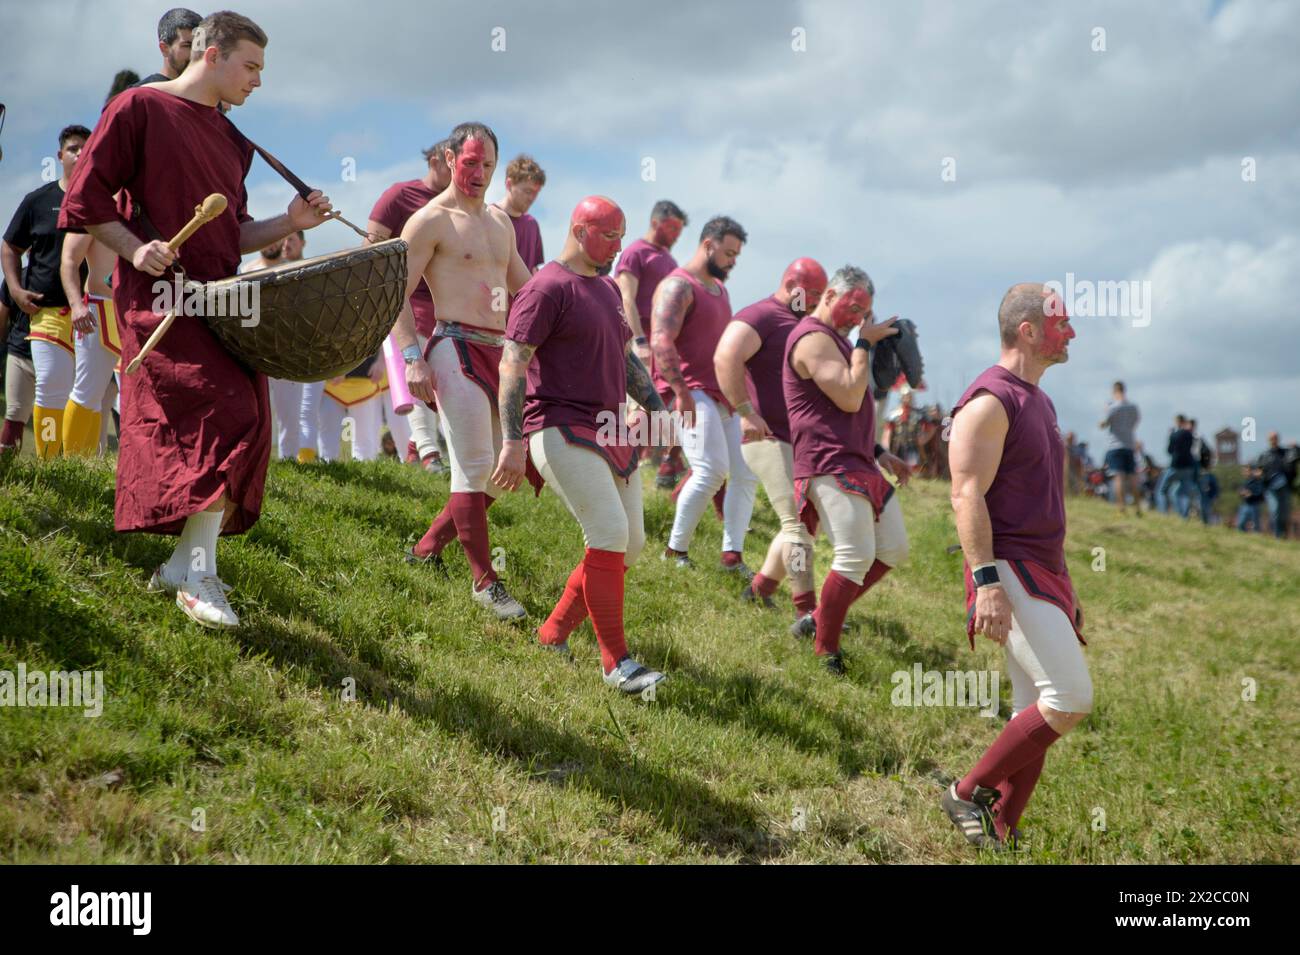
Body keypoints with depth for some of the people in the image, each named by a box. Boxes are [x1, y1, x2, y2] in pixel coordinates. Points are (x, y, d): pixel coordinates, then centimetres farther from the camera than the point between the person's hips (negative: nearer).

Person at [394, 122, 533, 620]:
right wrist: (412, 358, -19)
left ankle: (428, 546, 24)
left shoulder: (500, 220, 20)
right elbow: (398, 293, -9)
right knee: (474, 467, -9)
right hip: (457, 350, -8)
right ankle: (484, 579, -1)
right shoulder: (430, 220, -3)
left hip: (501, 353, 8)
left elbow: (525, 285, 30)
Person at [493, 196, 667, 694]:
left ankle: (554, 634, 19)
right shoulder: (547, 288, -9)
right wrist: (513, 441, -22)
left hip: (610, 432, 9)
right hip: (562, 431, -9)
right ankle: (615, 662, -13)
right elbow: (513, 364, -15)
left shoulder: (608, 289, 19)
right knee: (609, 534, -19)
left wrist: (657, 409, 18)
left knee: (629, 543, 7)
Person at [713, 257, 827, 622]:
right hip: (769, 439, -10)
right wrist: (746, 412, -31)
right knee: (798, 522, -13)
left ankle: (760, 588, 26)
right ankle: (807, 612, -10)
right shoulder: (758, 317, -10)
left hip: (802, 441, 10)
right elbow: (726, 358, -27)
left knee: (805, 522, 14)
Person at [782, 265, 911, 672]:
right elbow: (850, 398, -20)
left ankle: (821, 619, 14)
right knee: (857, 556, -18)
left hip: (858, 463, 11)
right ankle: (826, 652, -7)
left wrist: (879, 452, 24)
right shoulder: (814, 338, -11)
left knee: (893, 550, 7)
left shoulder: (837, 338, 23)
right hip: (830, 466, -11)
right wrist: (865, 344, -12)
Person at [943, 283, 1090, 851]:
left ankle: (1002, 832, 14)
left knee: (1036, 716, 8)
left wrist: (1065, 587, 24)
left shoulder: (1039, 402, 19)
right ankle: (968, 793, -3)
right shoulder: (990, 400, -12)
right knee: (1070, 700, -16)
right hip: (1010, 571, -10)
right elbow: (967, 496, -19)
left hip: (1045, 571, 10)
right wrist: (986, 583, -27)